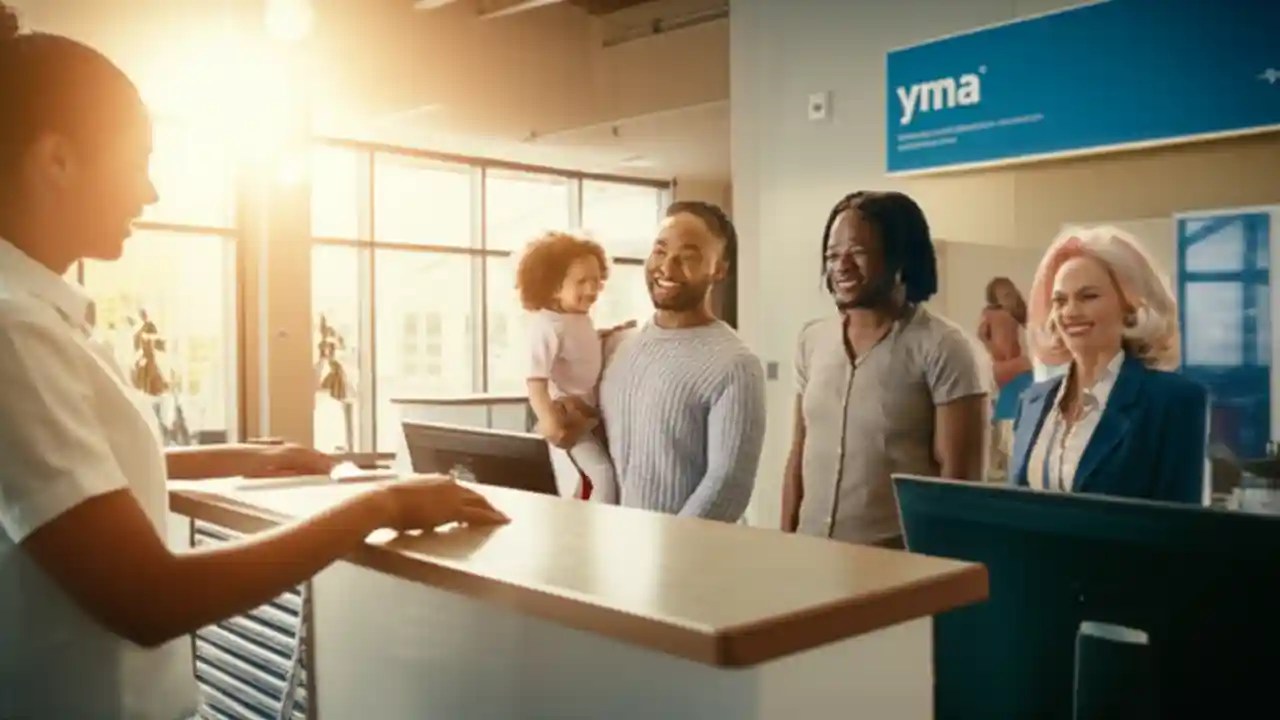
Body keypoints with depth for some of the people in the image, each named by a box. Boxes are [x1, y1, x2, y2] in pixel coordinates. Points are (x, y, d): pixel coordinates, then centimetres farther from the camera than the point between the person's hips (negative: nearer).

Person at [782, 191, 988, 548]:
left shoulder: (941, 347, -11)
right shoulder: (812, 339, 4)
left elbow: (959, 474, -11)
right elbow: (798, 457, 9)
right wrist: (786, 541, 7)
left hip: (899, 557, -4)